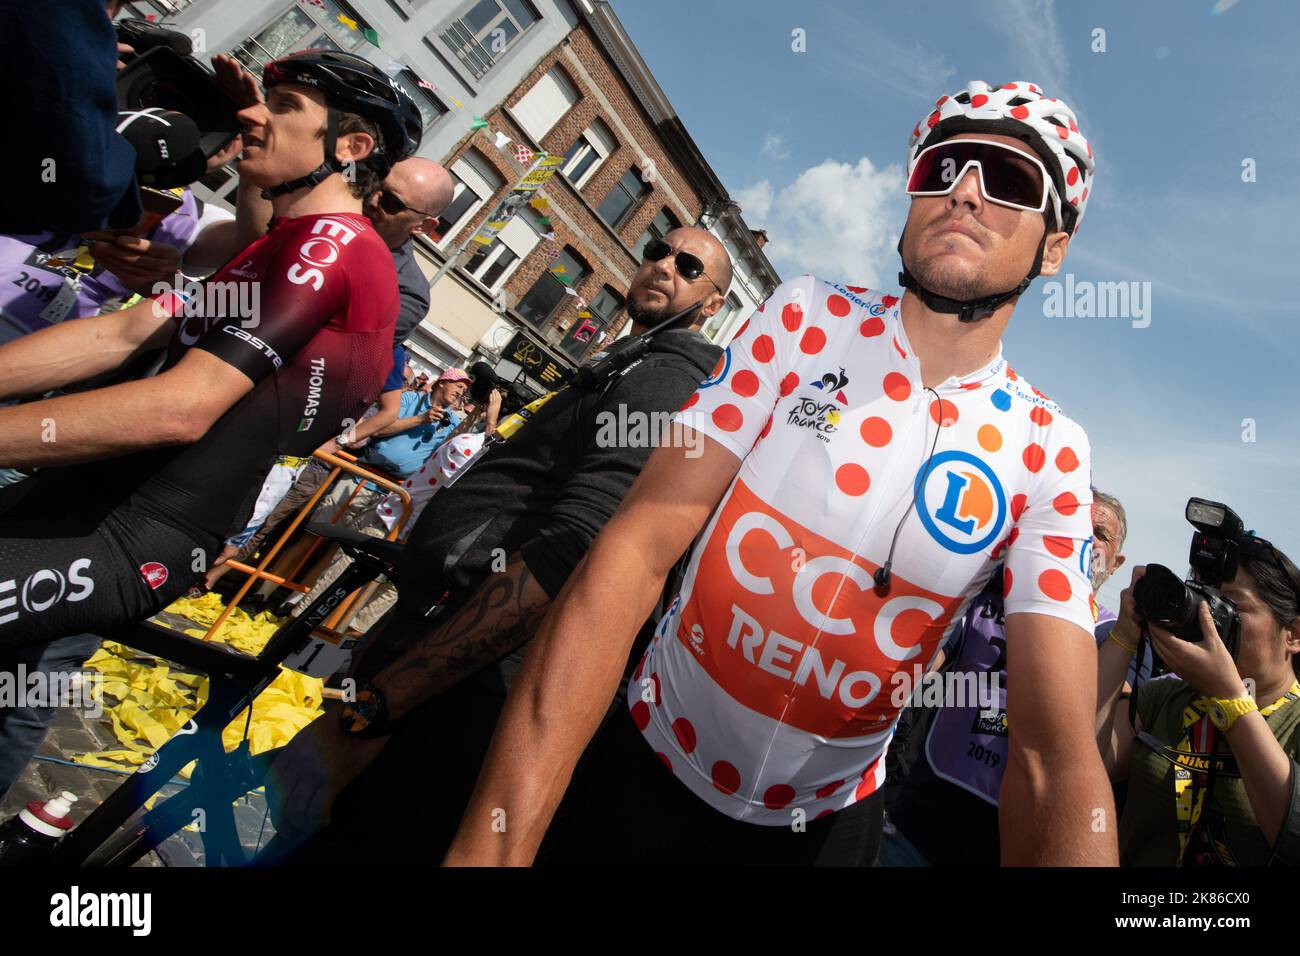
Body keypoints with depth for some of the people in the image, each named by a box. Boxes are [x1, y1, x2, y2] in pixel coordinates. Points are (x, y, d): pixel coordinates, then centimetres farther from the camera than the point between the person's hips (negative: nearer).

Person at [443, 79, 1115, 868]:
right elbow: (639, 546, -21)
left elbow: (1058, 752, -16)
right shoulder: (807, 316, -13)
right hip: (647, 758, 0)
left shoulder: (1048, 451, -10)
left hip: (820, 823, 1)